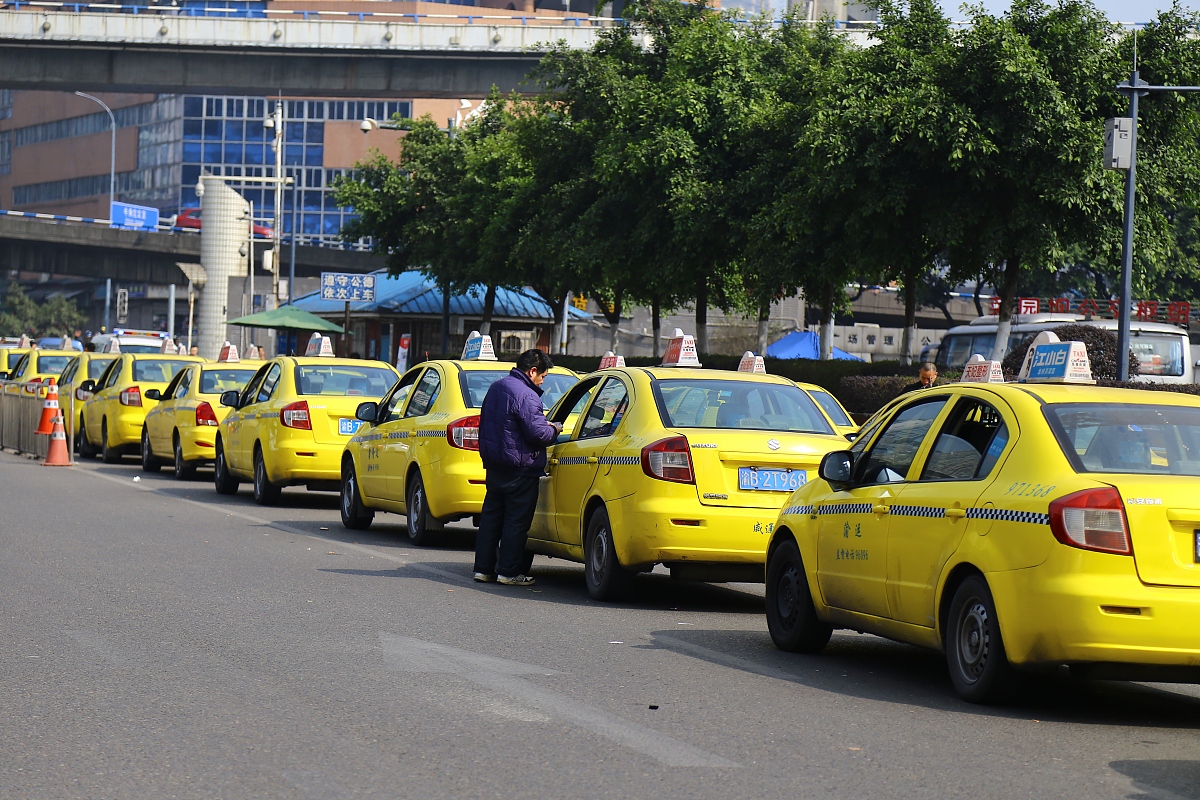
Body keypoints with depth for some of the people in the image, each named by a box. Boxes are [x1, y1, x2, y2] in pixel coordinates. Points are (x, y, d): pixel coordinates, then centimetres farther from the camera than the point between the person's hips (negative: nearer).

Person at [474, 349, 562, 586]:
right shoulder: (526, 396, -19)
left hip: (494, 464, 9)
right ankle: (508, 572, 1)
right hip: (520, 468, -9)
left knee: (491, 515, 13)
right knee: (516, 520, -2)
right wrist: (554, 430, -2)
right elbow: (537, 434, -24)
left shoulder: (496, 387, 11)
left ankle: (483, 568, 16)